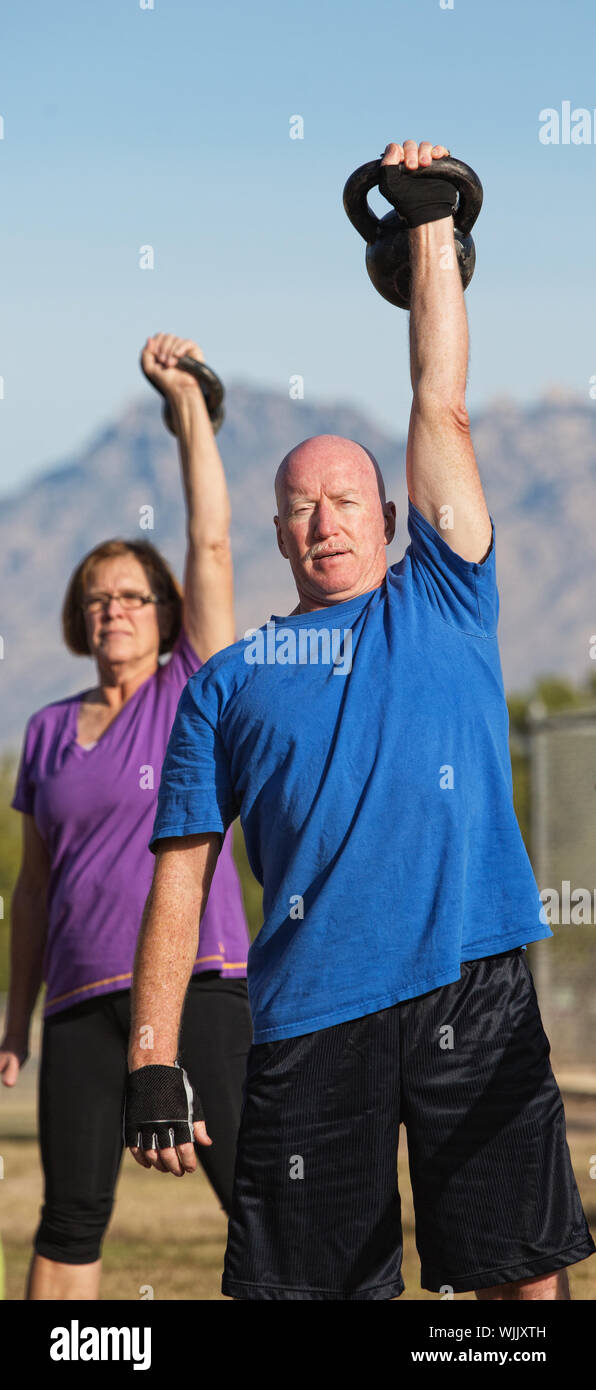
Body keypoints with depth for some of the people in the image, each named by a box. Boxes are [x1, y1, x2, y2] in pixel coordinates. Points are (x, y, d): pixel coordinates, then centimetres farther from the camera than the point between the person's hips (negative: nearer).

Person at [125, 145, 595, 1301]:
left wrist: (431, 223, 14)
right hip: (310, 1016, 0)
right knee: (303, 1285, 1)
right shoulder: (232, 674, 14)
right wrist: (154, 1065, 0)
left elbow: (441, 407, 13)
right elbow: (181, 872, 9)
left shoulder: (442, 604, 15)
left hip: (474, 988, 0)